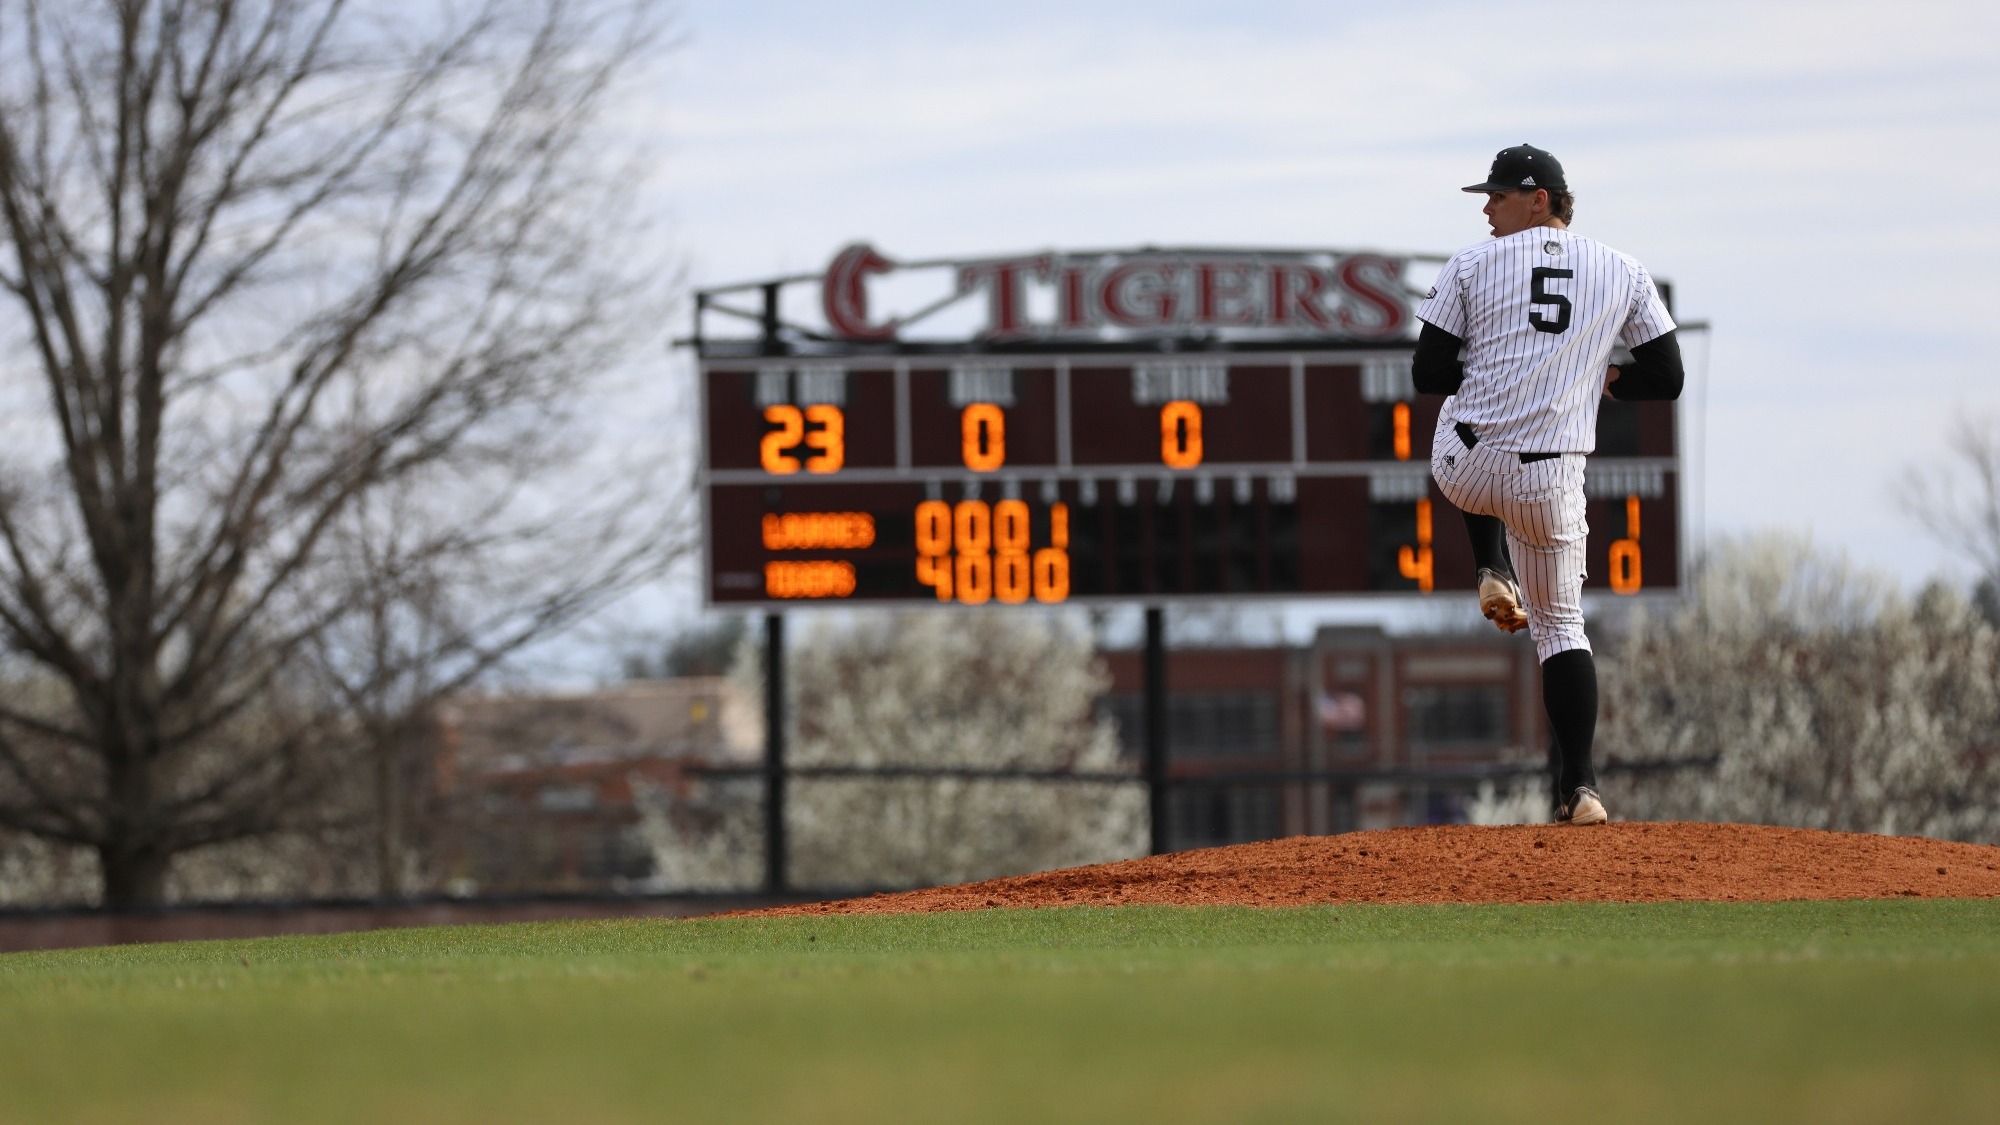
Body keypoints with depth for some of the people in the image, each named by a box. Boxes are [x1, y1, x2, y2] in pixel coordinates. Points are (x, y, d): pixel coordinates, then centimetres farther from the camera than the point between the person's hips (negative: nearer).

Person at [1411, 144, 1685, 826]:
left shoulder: (1473, 265, 1)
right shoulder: (1622, 272, 6)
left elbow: (1427, 374, 2)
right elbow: (1666, 379, 7)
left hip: (1465, 470, -1)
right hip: (1550, 482, 1)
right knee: (1561, 623, 16)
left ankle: (1493, 574, 20)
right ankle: (1579, 788, 1)